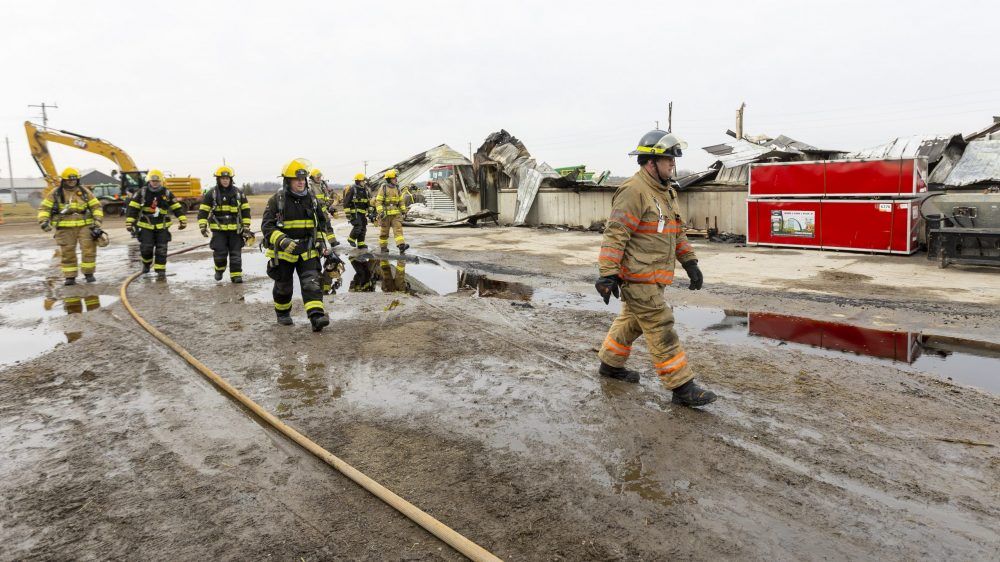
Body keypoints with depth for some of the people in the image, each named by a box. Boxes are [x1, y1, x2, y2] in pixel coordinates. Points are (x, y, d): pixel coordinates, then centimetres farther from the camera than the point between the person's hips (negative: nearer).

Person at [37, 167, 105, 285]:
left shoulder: (84, 191, 8)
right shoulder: (55, 193, 5)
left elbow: (96, 206, 10)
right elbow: (44, 208, 5)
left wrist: (97, 221, 1)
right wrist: (43, 221, -10)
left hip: (84, 226, 1)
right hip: (65, 228, 0)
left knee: (89, 249, -6)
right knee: (67, 253, 2)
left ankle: (89, 273, 8)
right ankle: (70, 277, 10)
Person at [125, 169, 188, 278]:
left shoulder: (167, 193, 1)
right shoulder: (141, 193, -3)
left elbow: (177, 207, 4)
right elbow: (132, 208, -4)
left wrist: (183, 220, -4)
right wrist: (129, 223, -11)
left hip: (162, 226, 1)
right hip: (146, 226, -1)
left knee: (161, 249, -2)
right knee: (146, 248, -4)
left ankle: (161, 271, 3)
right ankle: (146, 263, 26)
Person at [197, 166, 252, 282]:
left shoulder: (238, 192, 5)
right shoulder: (212, 193, 1)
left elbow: (245, 210, 9)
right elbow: (203, 210, 2)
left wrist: (246, 227, 4)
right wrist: (203, 226, -7)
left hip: (235, 228, 1)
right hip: (218, 229, -1)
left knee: (236, 253, 1)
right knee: (220, 252, -6)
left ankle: (236, 275, 8)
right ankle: (219, 270, 20)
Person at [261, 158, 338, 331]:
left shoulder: (312, 198, 4)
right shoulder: (277, 200, -9)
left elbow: (323, 221, 14)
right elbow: (267, 226, -12)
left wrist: (330, 239, 3)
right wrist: (282, 241, -27)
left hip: (308, 250, 2)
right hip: (283, 251, -2)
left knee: (312, 282, -13)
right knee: (283, 286, 14)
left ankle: (317, 317, -21)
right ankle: (282, 313, 37)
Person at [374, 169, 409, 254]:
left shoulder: (397, 188, 9)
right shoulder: (383, 188, -7)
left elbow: (401, 200, 17)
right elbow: (378, 201, -11)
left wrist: (403, 210, 10)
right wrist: (380, 212, -21)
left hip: (396, 213, 4)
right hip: (386, 213, -4)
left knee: (398, 228, -11)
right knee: (384, 231, 7)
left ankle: (401, 246, -23)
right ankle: (383, 247, 20)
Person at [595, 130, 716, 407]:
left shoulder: (666, 192, 14)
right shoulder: (634, 191, -17)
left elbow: (677, 231, 22)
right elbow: (615, 234, -22)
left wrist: (689, 262, 16)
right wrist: (608, 275, -26)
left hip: (650, 277, 10)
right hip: (638, 277, -10)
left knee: (632, 321, 21)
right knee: (661, 330, -6)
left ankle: (610, 364, 38)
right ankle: (682, 388, -1)